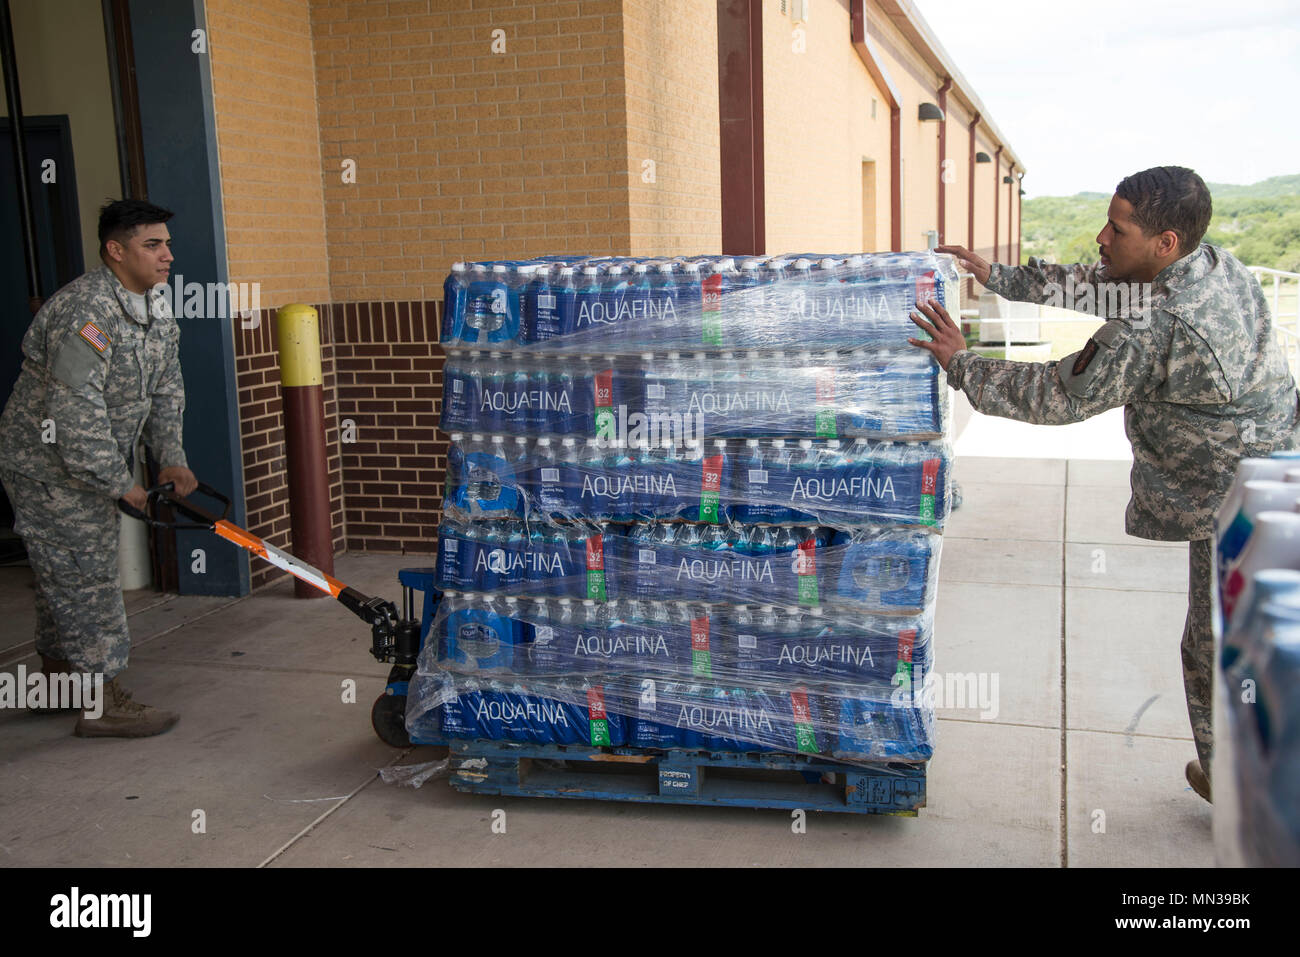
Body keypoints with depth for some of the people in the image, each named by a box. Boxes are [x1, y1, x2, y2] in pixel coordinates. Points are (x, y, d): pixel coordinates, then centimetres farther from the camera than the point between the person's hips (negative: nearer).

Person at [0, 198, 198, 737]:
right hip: (49, 466, -10)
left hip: (94, 462, 10)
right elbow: (74, 412, -30)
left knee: (63, 575, 20)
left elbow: (165, 391, 10)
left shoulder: (156, 309, 5)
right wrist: (118, 483, -24)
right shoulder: (86, 313, -27)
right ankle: (101, 703, 2)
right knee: (84, 577, -6)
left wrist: (172, 457, -2)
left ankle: (57, 676, 34)